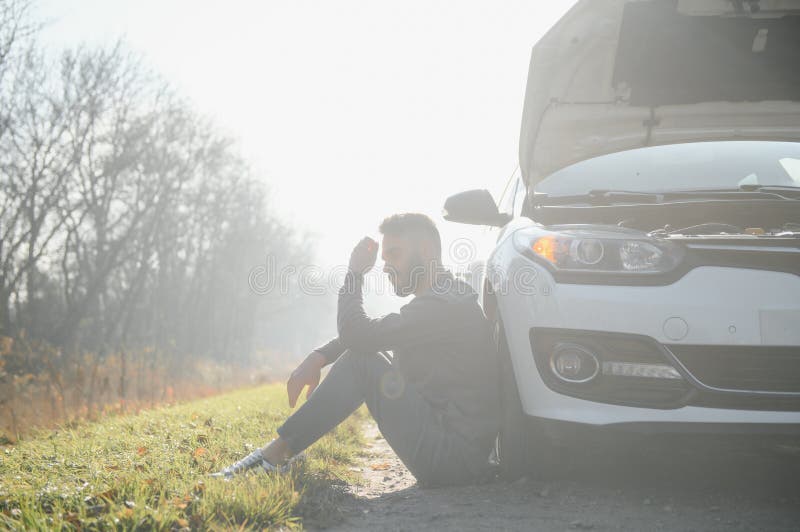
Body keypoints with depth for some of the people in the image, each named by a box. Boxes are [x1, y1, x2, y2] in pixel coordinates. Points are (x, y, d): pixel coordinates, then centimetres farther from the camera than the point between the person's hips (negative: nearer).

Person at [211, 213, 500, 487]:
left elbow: (356, 332, -21)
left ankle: (276, 454, -11)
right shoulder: (443, 300, 18)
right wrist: (317, 357, 1)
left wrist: (355, 272, -6)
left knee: (361, 361, -14)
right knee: (364, 352, 11)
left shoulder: (445, 305, -16)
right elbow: (359, 336, 19)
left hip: (453, 456, -10)